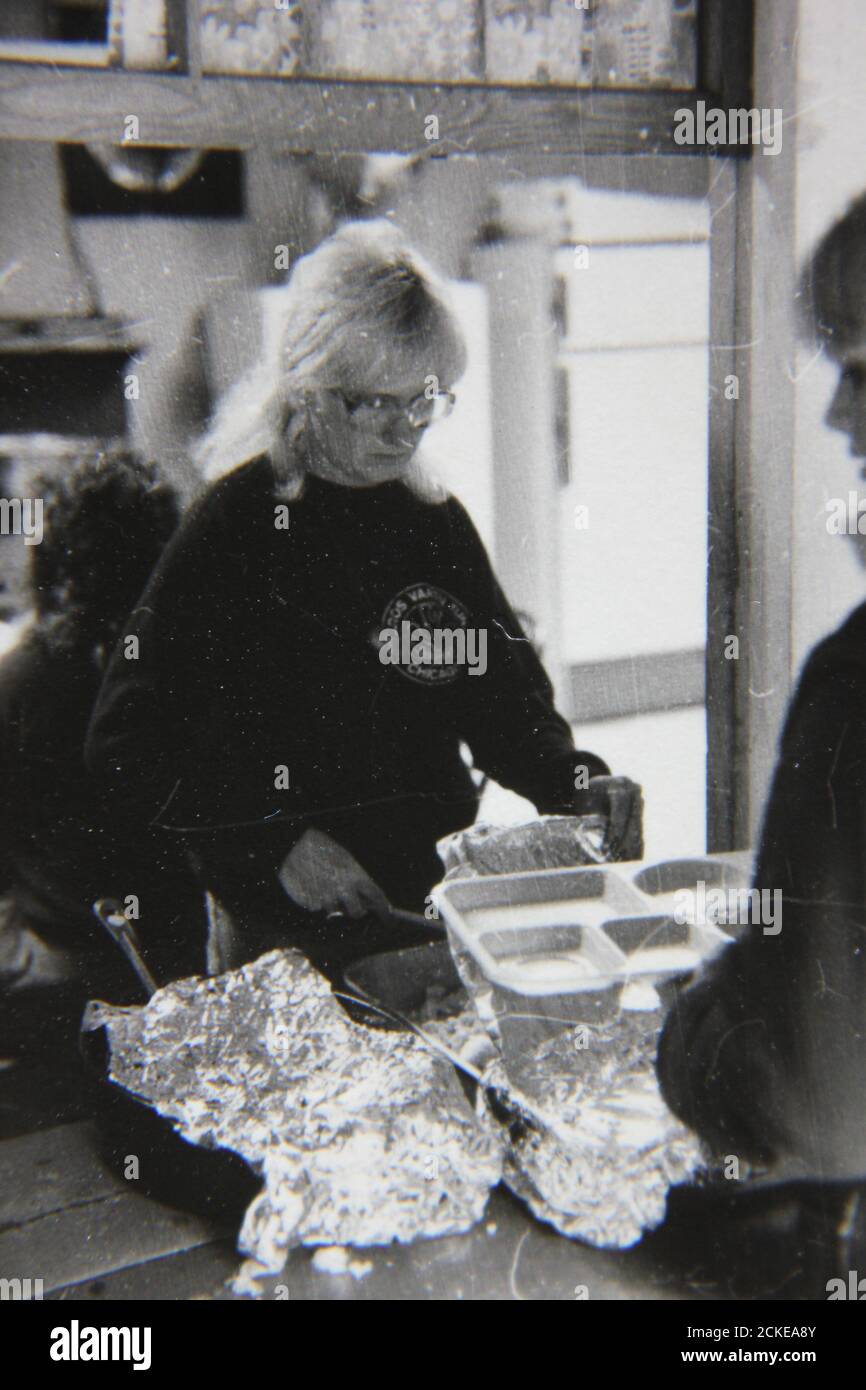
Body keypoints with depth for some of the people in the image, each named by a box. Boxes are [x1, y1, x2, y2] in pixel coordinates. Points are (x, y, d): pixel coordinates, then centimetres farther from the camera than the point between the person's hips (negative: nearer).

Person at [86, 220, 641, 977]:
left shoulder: (438, 522, 10)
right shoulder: (236, 524, -7)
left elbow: (501, 696, 18)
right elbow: (129, 740, -10)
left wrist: (573, 780, -1)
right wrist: (281, 841, -18)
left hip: (442, 896, 5)